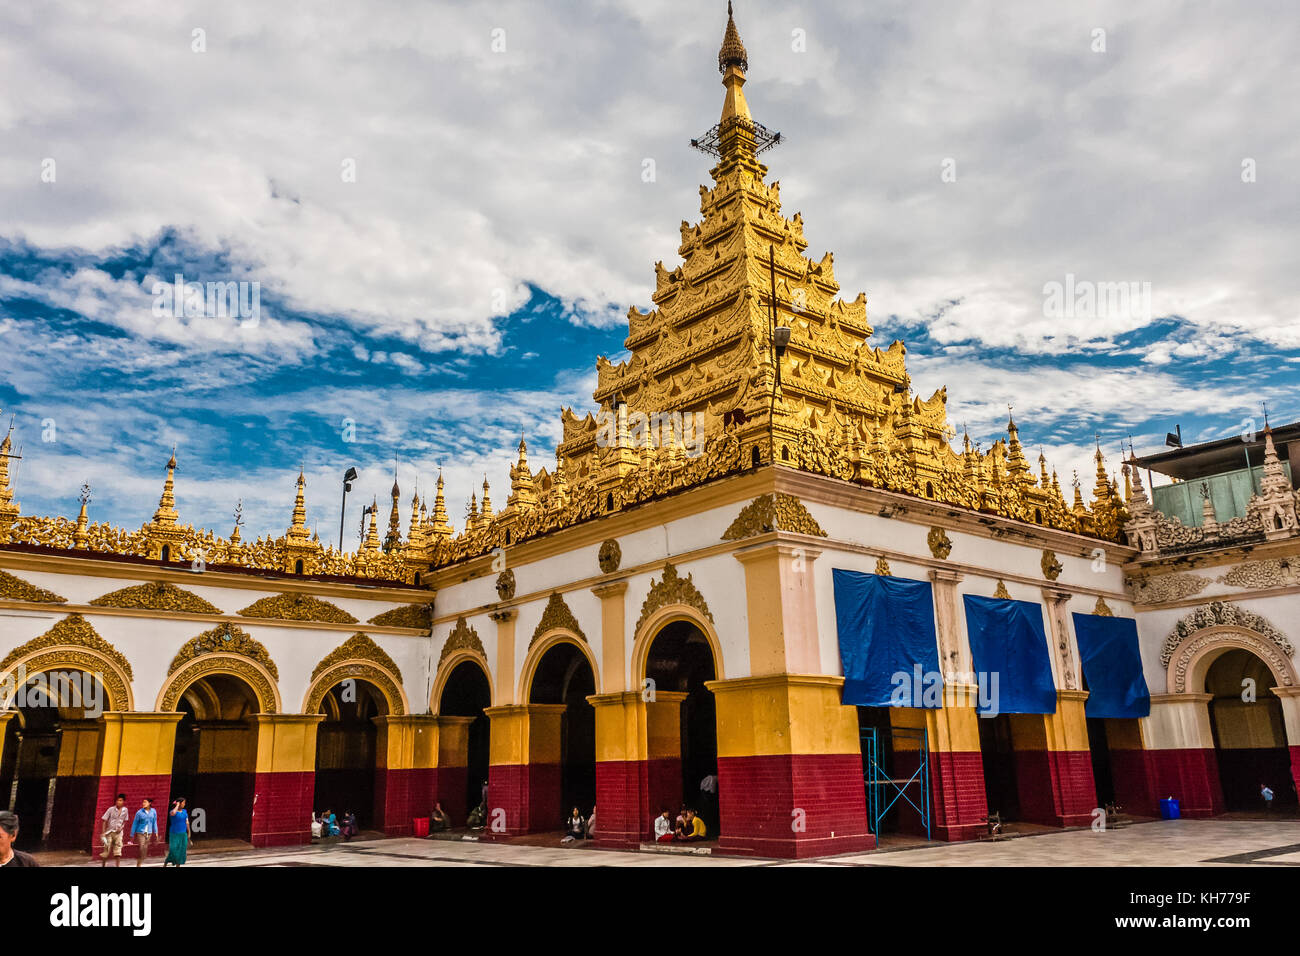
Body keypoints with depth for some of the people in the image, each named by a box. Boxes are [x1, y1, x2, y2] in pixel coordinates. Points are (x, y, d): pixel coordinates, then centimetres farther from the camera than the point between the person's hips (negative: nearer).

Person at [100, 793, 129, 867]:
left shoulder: (125, 810, 0)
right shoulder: (111, 809, -9)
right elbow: (105, 821, -6)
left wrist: (121, 828, -7)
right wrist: (103, 832, -12)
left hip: (118, 833, 2)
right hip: (109, 832, -2)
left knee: (118, 852, -2)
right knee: (106, 850, 3)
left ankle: (117, 866, 1)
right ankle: (103, 865, 22)